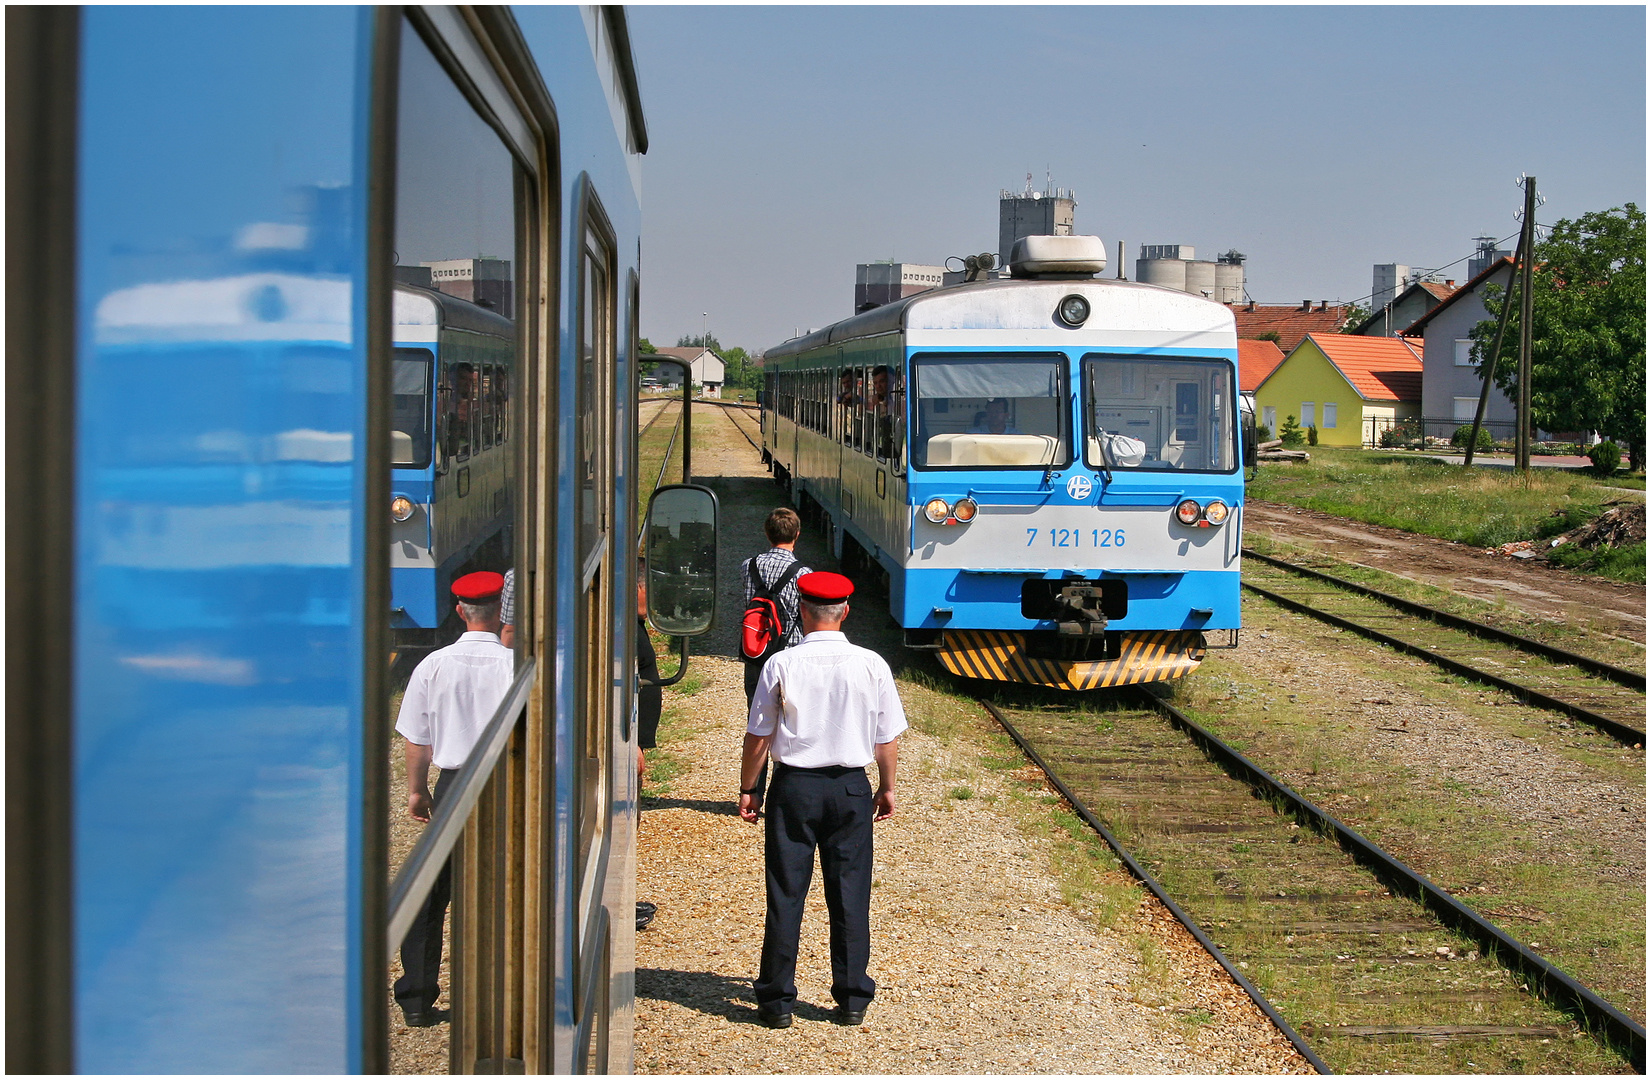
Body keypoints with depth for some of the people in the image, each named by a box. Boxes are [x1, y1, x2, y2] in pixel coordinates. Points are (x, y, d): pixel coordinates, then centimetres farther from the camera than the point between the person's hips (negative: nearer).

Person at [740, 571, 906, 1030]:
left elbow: (758, 737, -3)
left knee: (786, 894, 6)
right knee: (850, 894, 9)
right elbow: (888, 738, 2)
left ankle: (777, 1000, 11)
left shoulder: (781, 665, -9)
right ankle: (852, 1000, 14)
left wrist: (747, 789, 8)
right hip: (851, 786, 1)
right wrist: (887, 787, 16)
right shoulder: (871, 665, -4)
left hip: (794, 786, -1)